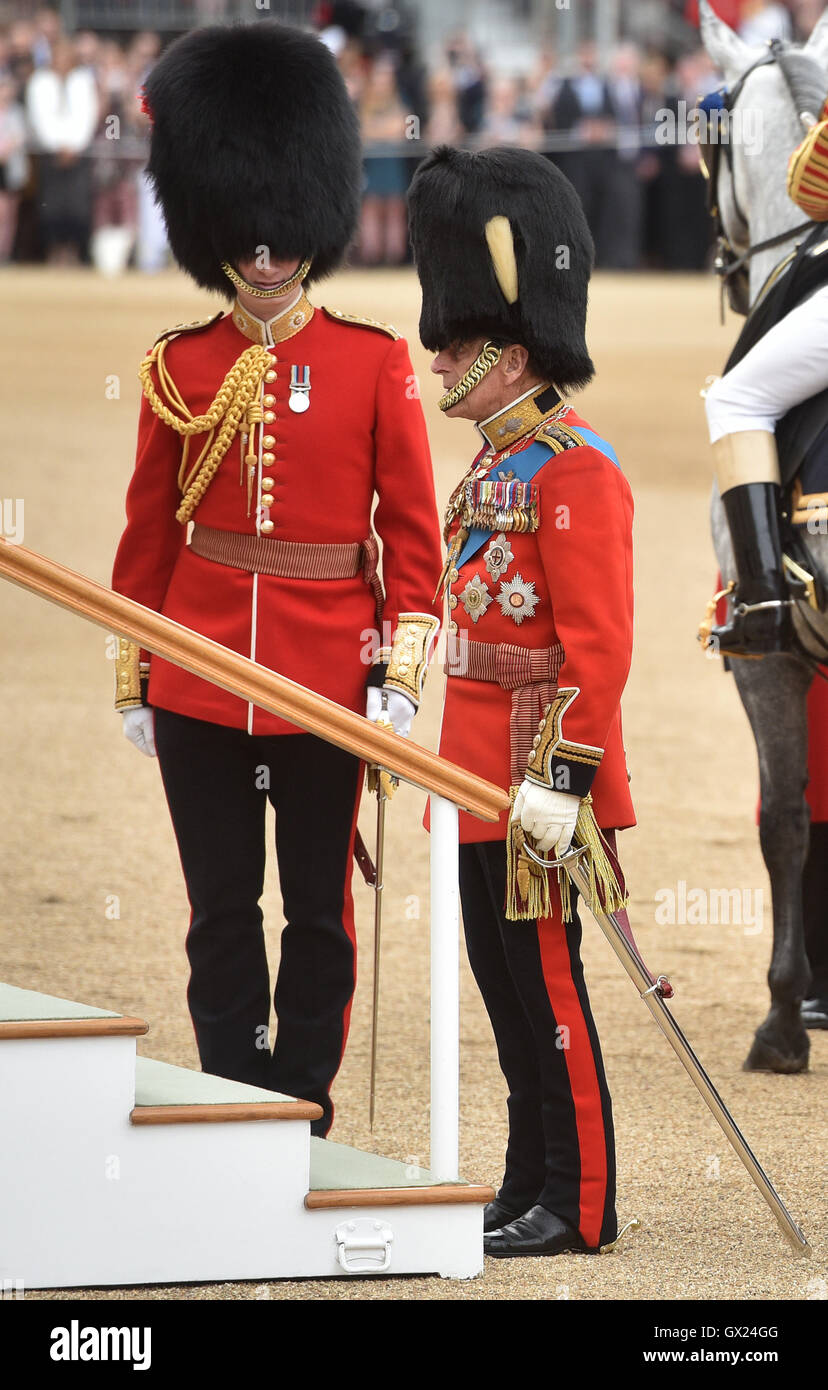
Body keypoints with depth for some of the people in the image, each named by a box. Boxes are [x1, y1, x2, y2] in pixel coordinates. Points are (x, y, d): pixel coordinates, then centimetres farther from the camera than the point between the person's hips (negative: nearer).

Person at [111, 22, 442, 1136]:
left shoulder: (375, 364, -1)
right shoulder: (179, 368, 5)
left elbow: (414, 532, 0)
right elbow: (148, 532, 10)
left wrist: (401, 674, -7)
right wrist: (133, 681, 9)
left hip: (328, 687, -2)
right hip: (198, 688, 2)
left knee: (318, 909, 6)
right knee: (222, 909, 6)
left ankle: (305, 1115, 14)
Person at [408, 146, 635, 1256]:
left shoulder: (573, 473, -14)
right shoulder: (493, 472, 15)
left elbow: (600, 643, -20)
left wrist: (563, 775, -24)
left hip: (539, 773, -10)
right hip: (483, 774, 10)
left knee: (547, 986, -5)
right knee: (505, 984, 12)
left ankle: (577, 1206, 1)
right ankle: (529, 1190, 20)